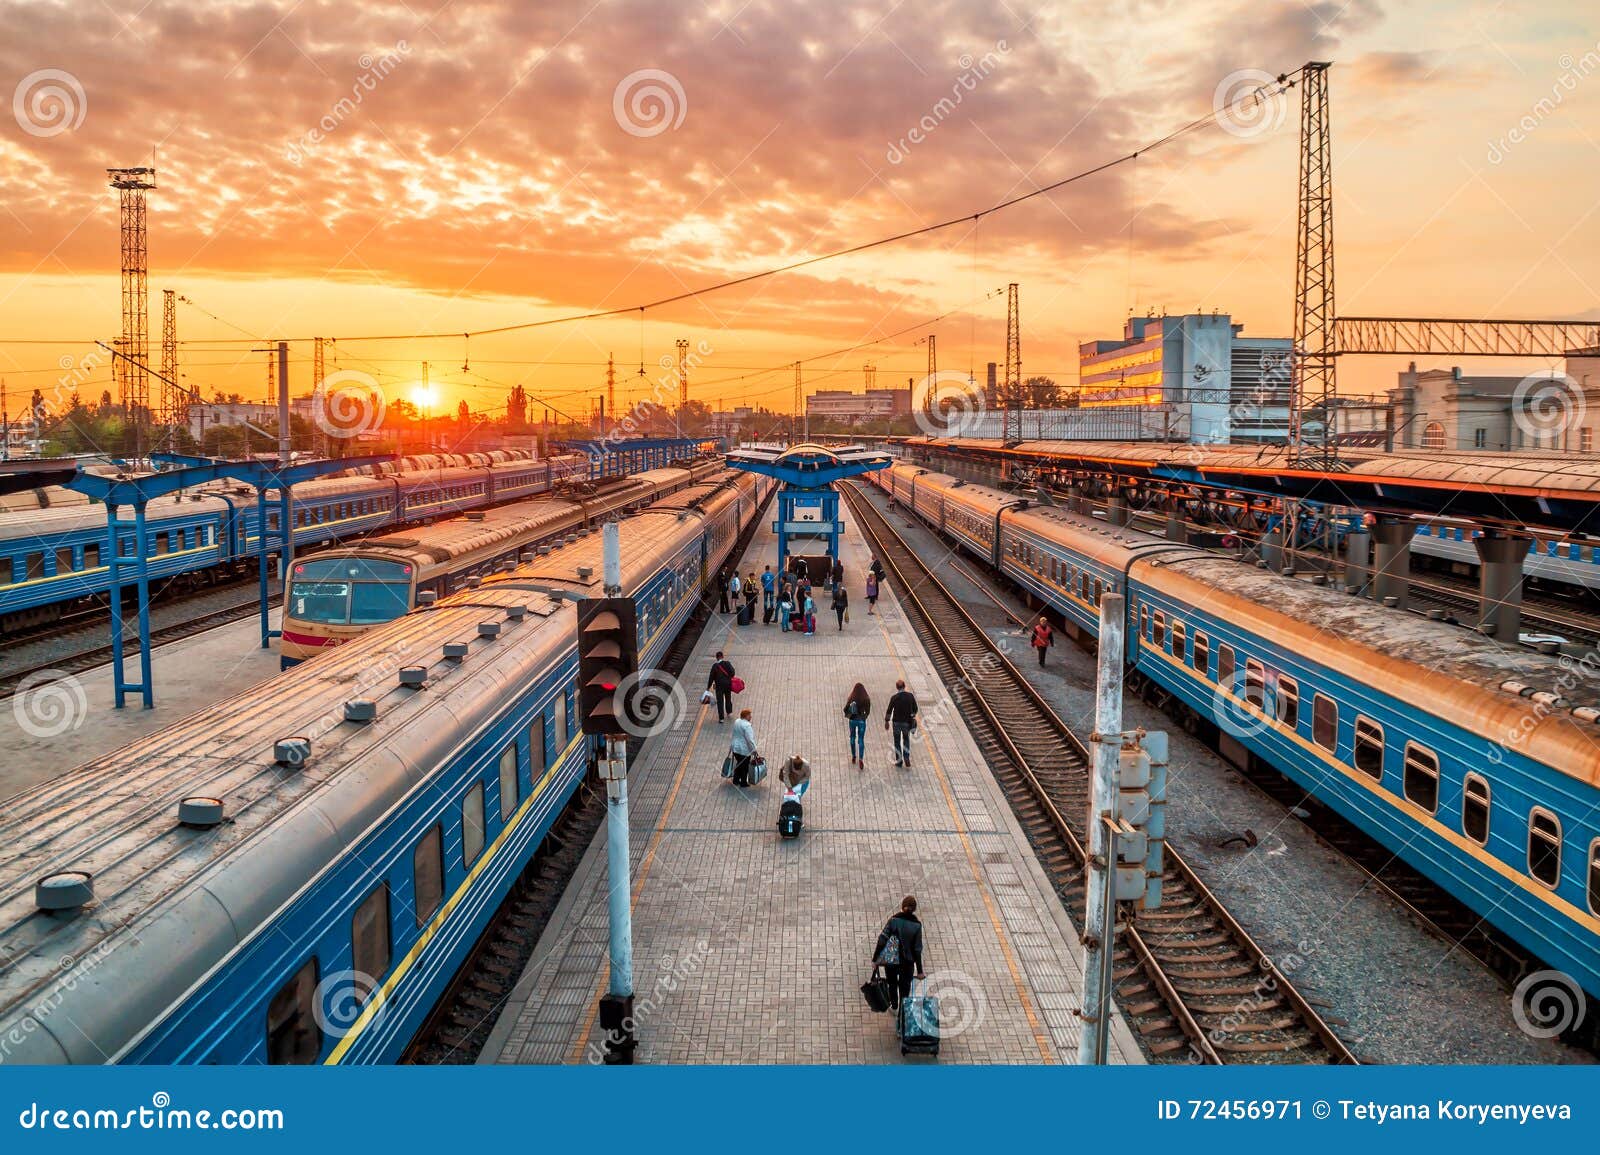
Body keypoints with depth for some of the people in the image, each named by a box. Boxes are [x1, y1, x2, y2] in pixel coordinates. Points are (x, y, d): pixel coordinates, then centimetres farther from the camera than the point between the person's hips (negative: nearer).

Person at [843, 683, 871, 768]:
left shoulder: (851, 698, -10)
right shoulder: (866, 699, -10)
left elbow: (845, 709, -10)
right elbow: (868, 711, -5)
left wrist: (848, 714, 11)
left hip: (852, 720, 1)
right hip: (861, 720, -1)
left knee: (853, 737, 21)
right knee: (861, 740, 3)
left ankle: (853, 757, 28)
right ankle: (861, 759, -12)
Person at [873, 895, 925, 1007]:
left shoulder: (893, 920, -12)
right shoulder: (916, 925, -13)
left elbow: (882, 941, -13)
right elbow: (917, 949, -11)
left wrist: (875, 959, -4)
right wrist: (919, 971, -4)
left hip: (890, 961, 1)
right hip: (907, 963, -1)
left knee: (892, 983, 27)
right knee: (904, 990, 14)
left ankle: (894, 1004, 45)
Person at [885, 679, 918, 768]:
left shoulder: (894, 698, -15)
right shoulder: (910, 696, -6)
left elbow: (889, 710, -9)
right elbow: (915, 709, 3)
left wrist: (887, 721, 3)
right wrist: (912, 716, 21)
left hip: (897, 722, -2)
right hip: (907, 722, 2)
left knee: (897, 741, 13)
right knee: (906, 740, 18)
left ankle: (899, 761, 19)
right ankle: (907, 759, 6)